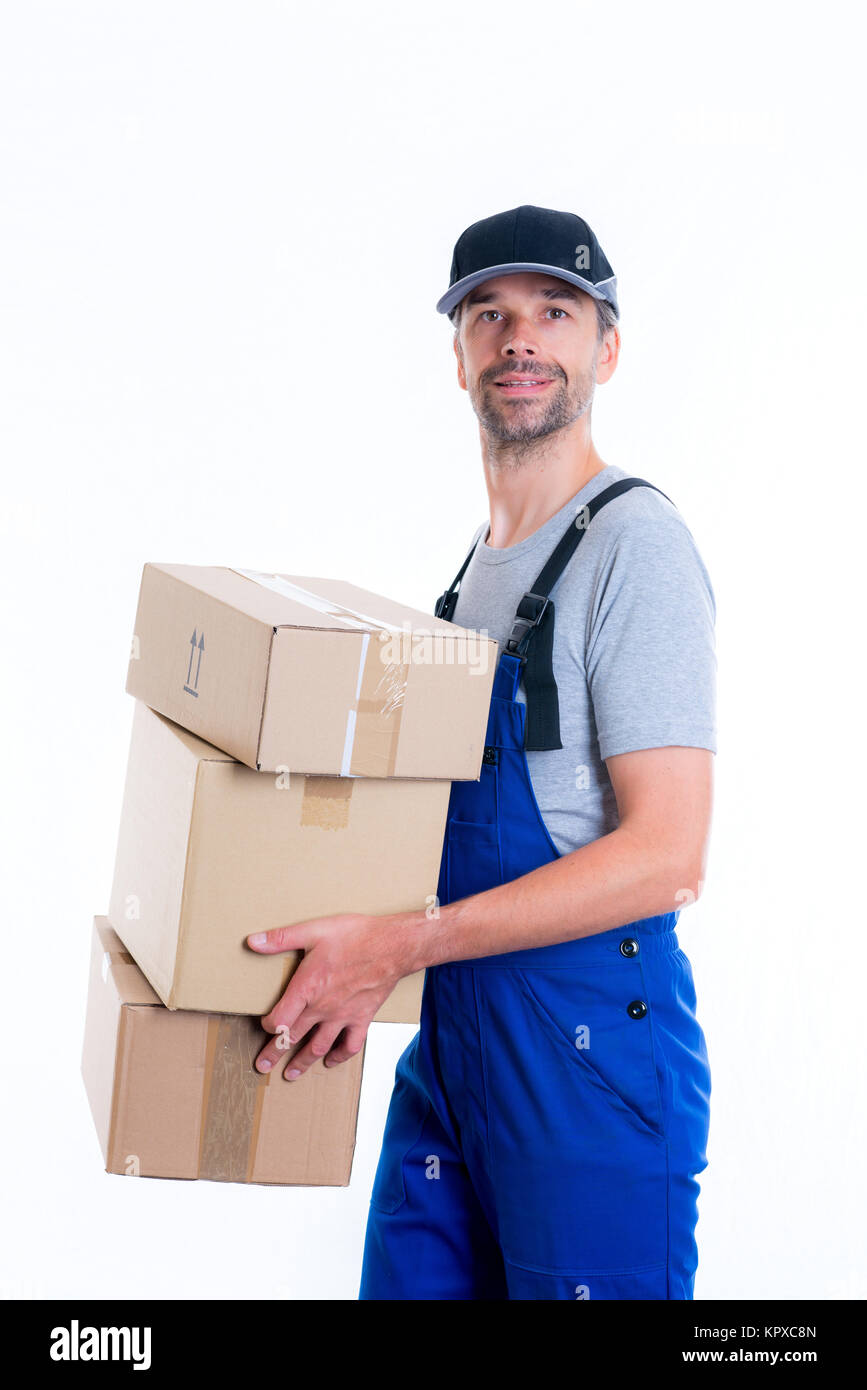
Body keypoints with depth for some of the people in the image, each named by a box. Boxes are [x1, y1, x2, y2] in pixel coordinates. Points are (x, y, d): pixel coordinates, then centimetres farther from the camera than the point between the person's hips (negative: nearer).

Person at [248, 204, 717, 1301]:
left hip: (591, 1049, -8)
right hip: (450, 1040, 8)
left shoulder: (636, 543, -12)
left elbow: (666, 859, -20)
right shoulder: (481, 553, 17)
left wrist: (396, 943, -22)